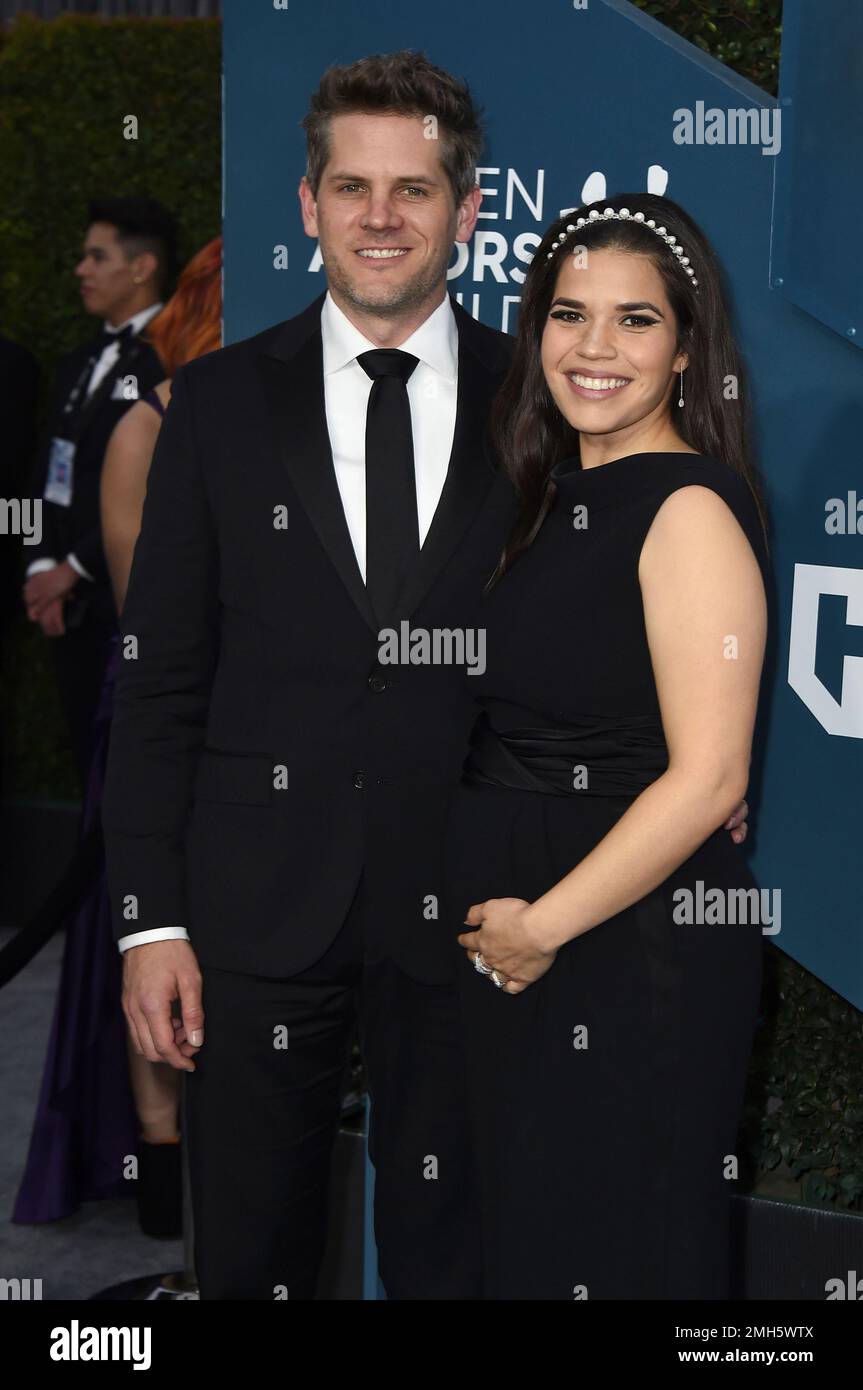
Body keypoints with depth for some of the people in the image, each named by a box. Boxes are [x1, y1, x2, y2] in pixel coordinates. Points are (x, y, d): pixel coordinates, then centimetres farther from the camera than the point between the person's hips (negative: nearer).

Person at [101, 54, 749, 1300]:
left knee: (451, 1254, 11)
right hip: (261, 904, 0)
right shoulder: (222, 400, 3)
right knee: (252, 1258, 10)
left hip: (464, 911, 0)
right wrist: (150, 918, -3)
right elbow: (160, 675, 2)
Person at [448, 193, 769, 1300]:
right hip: (509, 929, 8)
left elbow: (706, 776, -23)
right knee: (522, 1218, 20)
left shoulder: (690, 510, -17)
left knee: (616, 1243, 7)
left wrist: (543, 923, -17)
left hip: (634, 944, -8)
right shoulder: (554, 498, 9)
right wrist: (499, 914, 8)